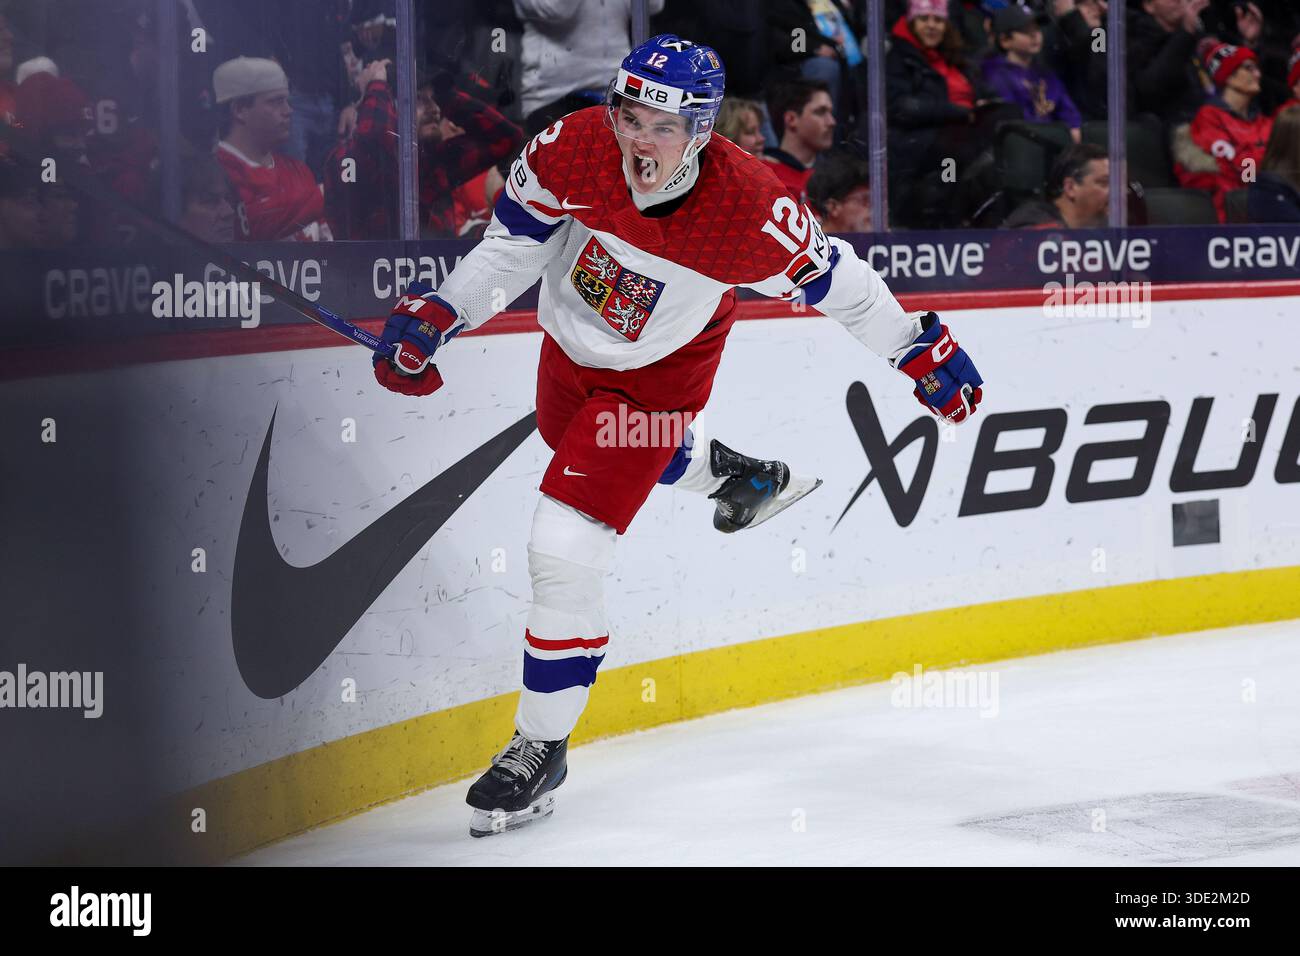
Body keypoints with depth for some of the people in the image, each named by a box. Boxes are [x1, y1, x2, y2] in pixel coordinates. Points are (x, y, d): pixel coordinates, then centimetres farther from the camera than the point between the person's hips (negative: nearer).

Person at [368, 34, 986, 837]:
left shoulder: (748, 208, -34)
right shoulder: (575, 149, -28)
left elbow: (828, 278, -16)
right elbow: (514, 242, -12)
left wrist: (924, 350, -8)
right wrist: (435, 314, -22)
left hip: (659, 371, -5)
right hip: (571, 340, 5)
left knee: (564, 552, -15)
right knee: (571, 441, 36)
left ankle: (541, 748, 3)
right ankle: (749, 480, 63)